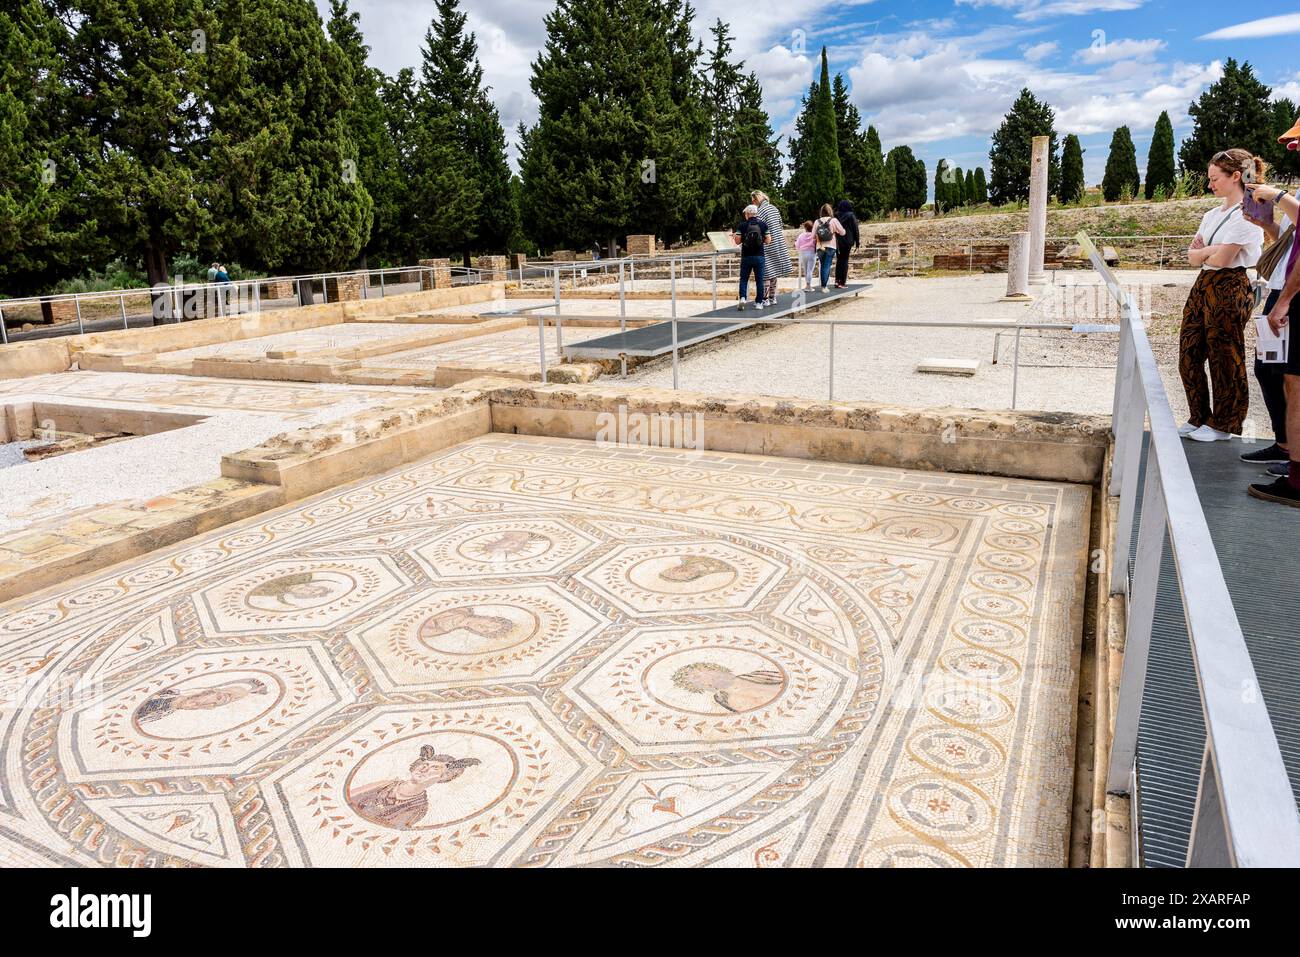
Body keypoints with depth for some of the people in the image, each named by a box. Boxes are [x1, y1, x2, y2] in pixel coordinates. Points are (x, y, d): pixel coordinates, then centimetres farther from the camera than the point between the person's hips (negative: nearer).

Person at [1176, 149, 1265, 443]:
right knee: (1189, 355, 7)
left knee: (1225, 358, 1)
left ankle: (1222, 425, 12)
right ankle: (1199, 418, 19)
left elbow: (1221, 260, -19)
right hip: (1202, 286, 8)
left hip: (1229, 289, -8)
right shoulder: (1213, 214, 15)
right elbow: (1192, 255, 9)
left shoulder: (1247, 214, -12)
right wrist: (1210, 251, -10)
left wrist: (1201, 255, 0)